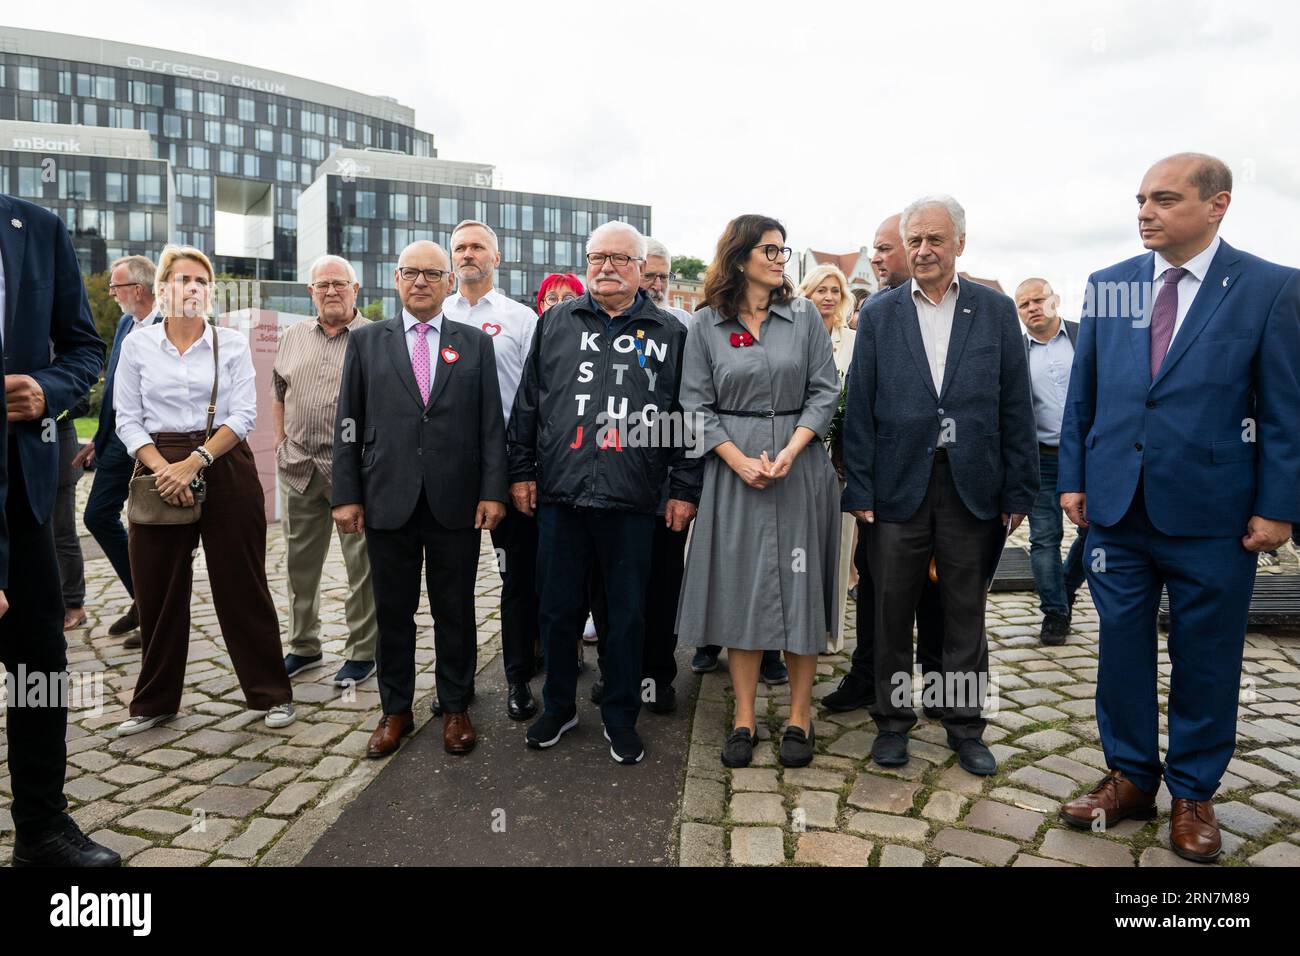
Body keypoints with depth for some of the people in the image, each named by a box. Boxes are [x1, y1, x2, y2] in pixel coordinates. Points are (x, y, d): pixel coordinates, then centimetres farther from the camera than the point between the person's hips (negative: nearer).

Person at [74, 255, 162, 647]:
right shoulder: (125, 325, 10)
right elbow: (113, 386, 16)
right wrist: (99, 438, 16)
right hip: (117, 438, 8)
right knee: (98, 516, 12)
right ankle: (142, 599, 26)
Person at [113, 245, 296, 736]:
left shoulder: (232, 343, 2)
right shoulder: (137, 344, 5)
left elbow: (243, 415, -5)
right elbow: (128, 419, 1)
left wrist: (194, 463, -16)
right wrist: (164, 469, -14)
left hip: (225, 469, -1)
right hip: (160, 471, 2)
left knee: (241, 585, 3)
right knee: (158, 591, 8)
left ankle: (272, 693, 14)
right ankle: (155, 701, 25)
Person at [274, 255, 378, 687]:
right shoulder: (293, 337, 14)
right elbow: (279, 395, 22)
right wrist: (282, 444, 14)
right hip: (299, 468, 5)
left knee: (362, 563, 0)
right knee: (300, 561, 13)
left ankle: (362, 652, 13)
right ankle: (304, 646, 28)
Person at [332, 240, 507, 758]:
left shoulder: (476, 343, 7)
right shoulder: (367, 341, 8)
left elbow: (492, 423, 2)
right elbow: (349, 423, 5)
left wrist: (493, 491, -6)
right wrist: (346, 495, -1)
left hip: (456, 501, 0)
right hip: (389, 500, 1)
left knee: (455, 611, 9)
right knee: (394, 611, 10)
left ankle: (455, 708, 24)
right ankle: (395, 710, 25)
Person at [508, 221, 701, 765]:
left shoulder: (670, 334, 7)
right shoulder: (555, 323, 11)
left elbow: (687, 415, 5)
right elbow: (527, 403, 11)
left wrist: (685, 489, 1)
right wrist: (521, 470, 6)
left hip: (632, 500, -1)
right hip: (560, 495, 1)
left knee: (628, 613, 8)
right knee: (558, 608, 10)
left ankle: (621, 717, 25)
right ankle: (558, 707, 29)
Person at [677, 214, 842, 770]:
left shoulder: (804, 316, 4)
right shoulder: (707, 324, 3)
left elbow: (825, 391, 0)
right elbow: (697, 404, 1)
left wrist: (790, 451, -14)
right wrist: (739, 460, -11)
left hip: (799, 466, 0)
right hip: (732, 469, 0)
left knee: (799, 588, 3)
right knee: (739, 588, 4)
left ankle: (800, 718, 16)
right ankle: (745, 719, 16)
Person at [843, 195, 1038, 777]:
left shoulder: (996, 311, 4)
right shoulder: (879, 315, 4)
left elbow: (1015, 406, 3)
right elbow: (860, 408, 1)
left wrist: (1019, 490, -1)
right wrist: (859, 490, -5)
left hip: (972, 484, 0)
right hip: (899, 483, 0)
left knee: (966, 613, 11)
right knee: (891, 613, 8)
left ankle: (965, 724, 26)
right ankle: (892, 721, 23)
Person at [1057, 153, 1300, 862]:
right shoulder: (1107, 285, 5)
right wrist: (1072, 478, 5)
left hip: (1211, 512, -2)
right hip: (1116, 506, 3)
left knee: (1206, 658, 10)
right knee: (1121, 645, 10)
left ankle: (1192, 793, 28)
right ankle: (1130, 777, 27)